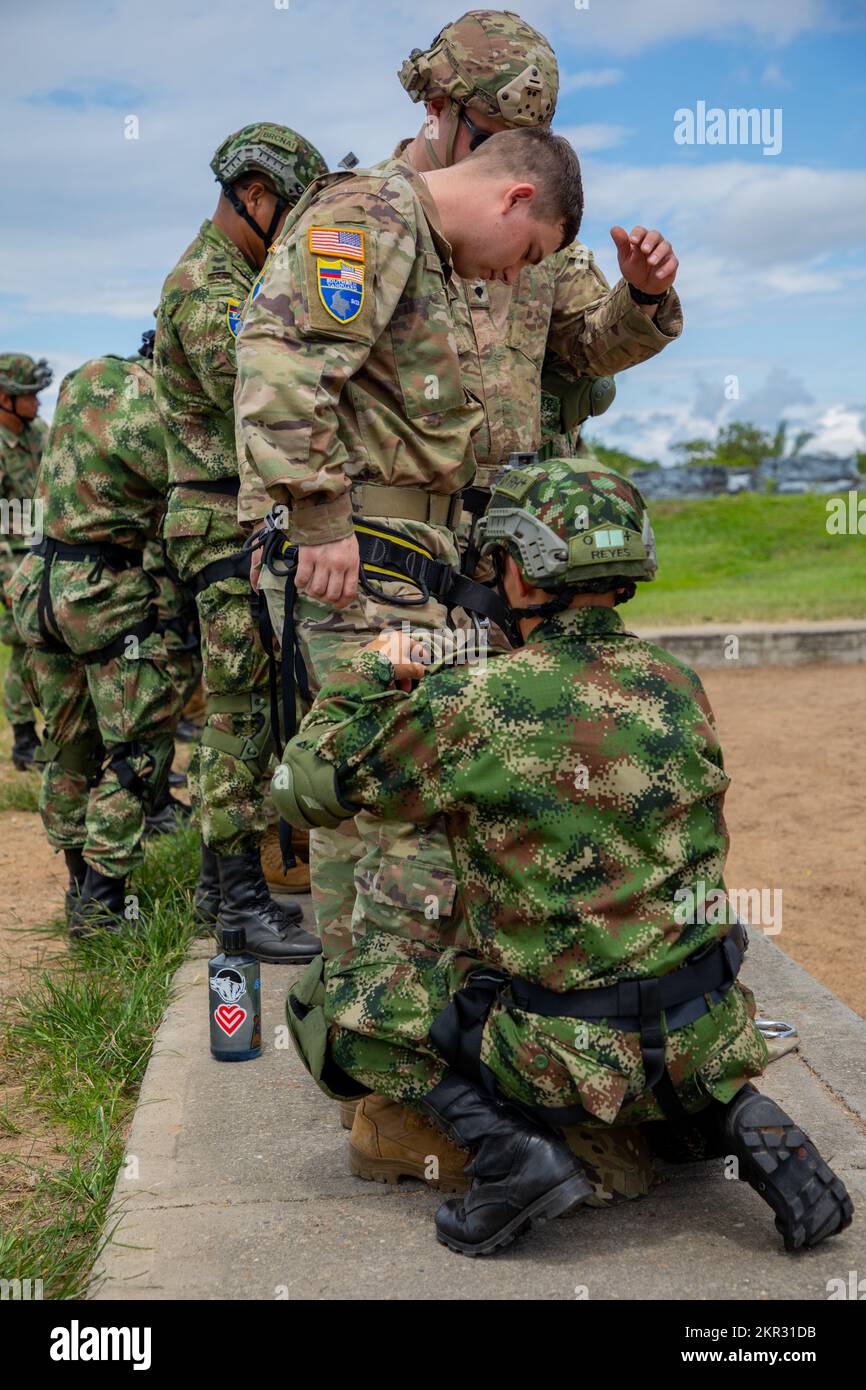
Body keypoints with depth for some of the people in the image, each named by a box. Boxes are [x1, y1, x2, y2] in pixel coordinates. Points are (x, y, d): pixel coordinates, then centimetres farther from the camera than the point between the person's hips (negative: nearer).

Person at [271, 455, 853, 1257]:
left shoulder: (471, 708, -17)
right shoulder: (679, 687, 0)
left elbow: (305, 789, -4)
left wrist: (370, 673, 8)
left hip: (573, 1055, -5)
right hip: (706, 1034, 6)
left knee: (329, 998, 7)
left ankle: (508, 1146, -5)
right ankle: (734, 1116, 12)